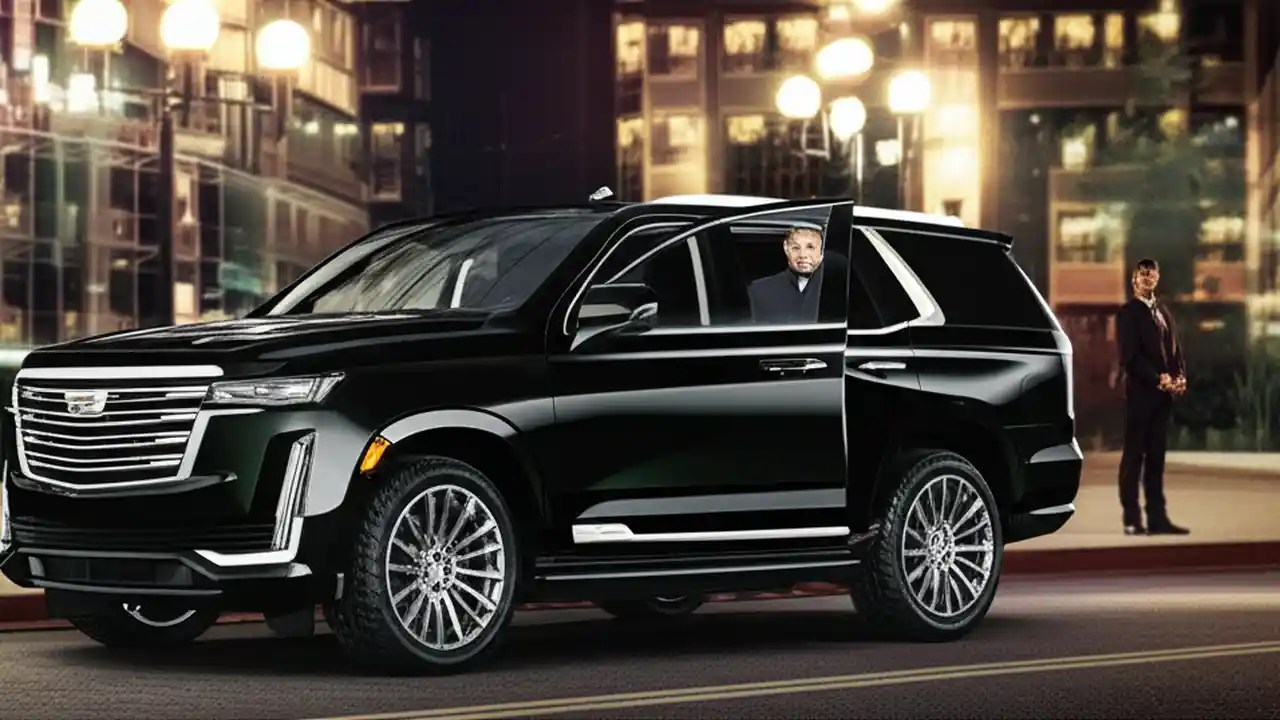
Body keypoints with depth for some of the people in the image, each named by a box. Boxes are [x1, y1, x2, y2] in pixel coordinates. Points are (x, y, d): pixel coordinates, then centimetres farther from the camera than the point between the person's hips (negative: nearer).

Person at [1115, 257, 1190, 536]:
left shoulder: (1162, 311, 17)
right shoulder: (1128, 313, -4)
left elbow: (1174, 348, 16)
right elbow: (1130, 357, -12)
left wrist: (1179, 377, -2)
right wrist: (1158, 378, -18)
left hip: (1164, 394, 7)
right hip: (1140, 391, -7)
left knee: (1156, 457, 8)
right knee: (1134, 456, -2)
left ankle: (1157, 518, 10)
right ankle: (1132, 520, 0)